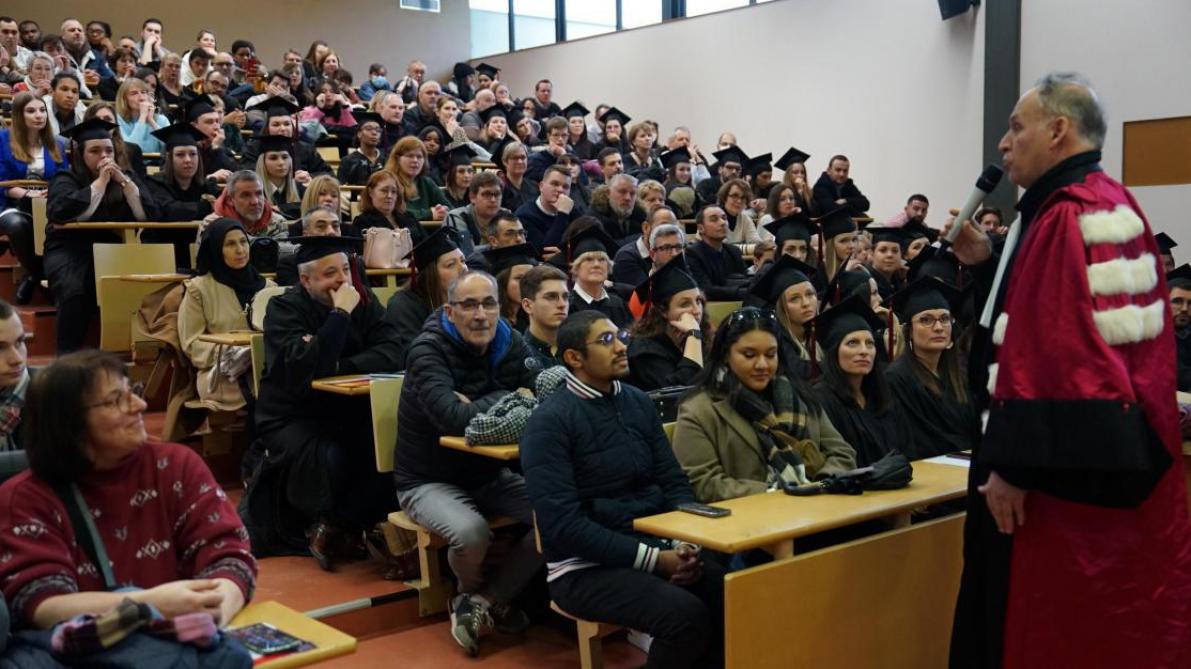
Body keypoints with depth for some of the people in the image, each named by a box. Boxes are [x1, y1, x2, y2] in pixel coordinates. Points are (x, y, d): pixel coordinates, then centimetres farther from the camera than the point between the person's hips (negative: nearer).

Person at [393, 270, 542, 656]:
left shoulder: (510, 343, -1)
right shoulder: (428, 351, -19)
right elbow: (455, 419, -34)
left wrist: (479, 405, -24)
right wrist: (508, 398, -19)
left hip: (490, 475, 6)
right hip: (430, 480, -5)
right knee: (471, 532, -34)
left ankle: (487, 600, 1)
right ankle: (473, 593, 5)